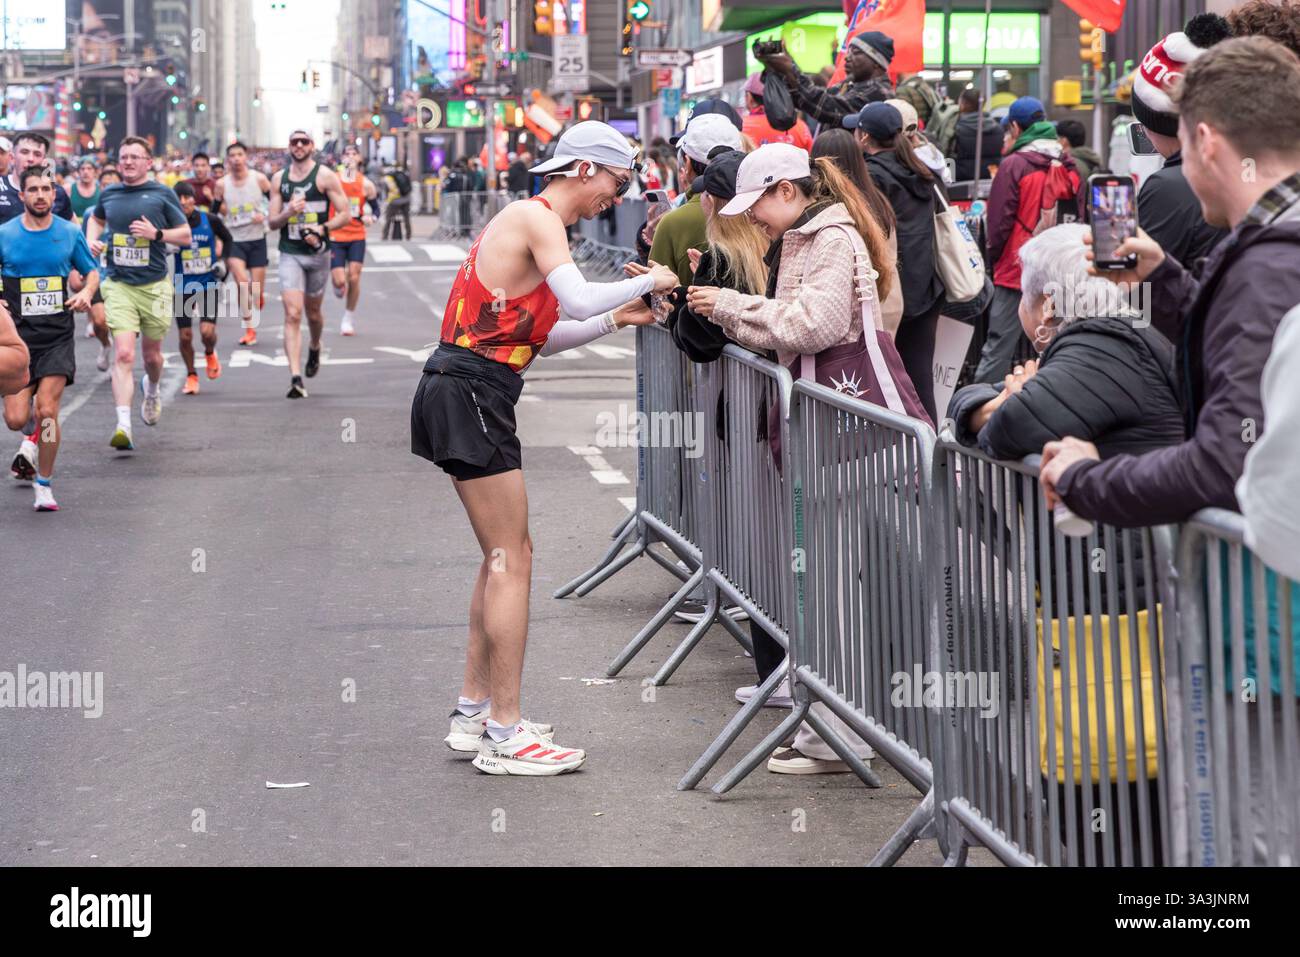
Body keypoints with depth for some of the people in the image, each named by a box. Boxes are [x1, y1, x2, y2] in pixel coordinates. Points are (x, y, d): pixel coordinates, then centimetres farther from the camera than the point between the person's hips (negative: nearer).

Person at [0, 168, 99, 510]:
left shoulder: (70, 233, 2)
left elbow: (92, 271, 15)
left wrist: (86, 292, -6)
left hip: (58, 334, 0)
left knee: (47, 411, -13)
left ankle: (44, 483, 7)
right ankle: (34, 435, 34)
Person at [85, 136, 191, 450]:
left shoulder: (162, 194, 0)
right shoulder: (108, 195, 7)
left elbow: (186, 236, 3)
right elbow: (96, 219, 29)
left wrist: (157, 233, -14)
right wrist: (92, 240, 9)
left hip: (154, 286, 0)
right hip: (118, 285, 0)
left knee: (151, 354, 13)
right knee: (123, 354, -15)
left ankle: (153, 389, 50)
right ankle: (123, 427, -21)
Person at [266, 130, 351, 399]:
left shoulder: (325, 176, -4)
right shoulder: (279, 179, 6)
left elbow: (345, 214, -5)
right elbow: (272, 222, 7)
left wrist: (322, 229, -20)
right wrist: (288, 213, -15)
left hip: (318, 253, -1)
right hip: (289, 254, 1)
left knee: (313, 312, 15)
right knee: (292, 315, -12)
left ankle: (315, 347, 50)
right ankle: (295, 378, -18)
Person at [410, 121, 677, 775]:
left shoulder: (531, 220, 20)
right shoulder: (537, 218, -10)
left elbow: (536, 337, 20)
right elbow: (578, 299, -25)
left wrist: (616, 318, 15)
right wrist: (647, 282, -10)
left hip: (462, 398, 10)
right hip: (470, 395, -10)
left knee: (503, 556, 17)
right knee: (512, 559, -6)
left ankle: (473, 715, 23)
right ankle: (505, 738, -3)